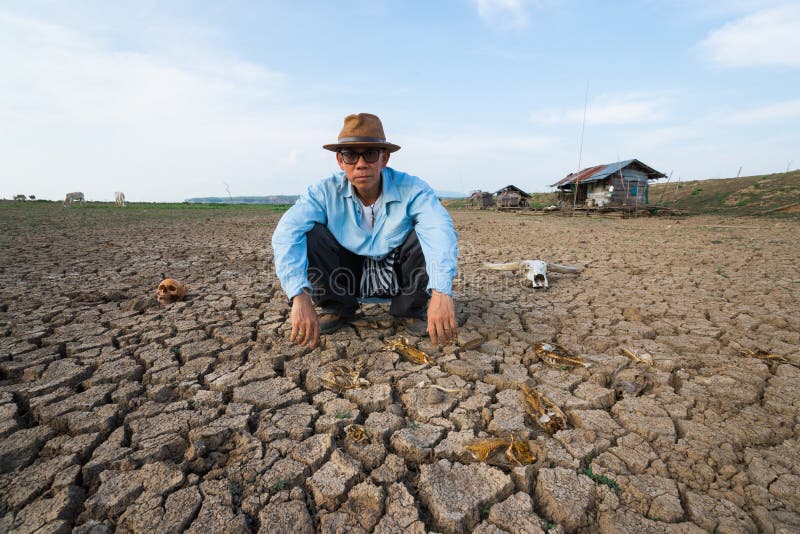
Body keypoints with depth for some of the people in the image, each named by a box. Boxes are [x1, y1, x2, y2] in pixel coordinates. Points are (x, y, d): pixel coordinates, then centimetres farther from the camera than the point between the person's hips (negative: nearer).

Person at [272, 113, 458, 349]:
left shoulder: (412, 189, -21)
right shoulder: (326, 192, -17)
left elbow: (441, 232, -38)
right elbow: (287, 232, -30)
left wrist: (441, 293, -56)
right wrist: (300, 297, -46)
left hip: (399, 276, -1)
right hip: (347, 275, 1)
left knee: (426, 237, -29)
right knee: (309, 235, -24)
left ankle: (410, 311, -4)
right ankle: (337, 309, 1)